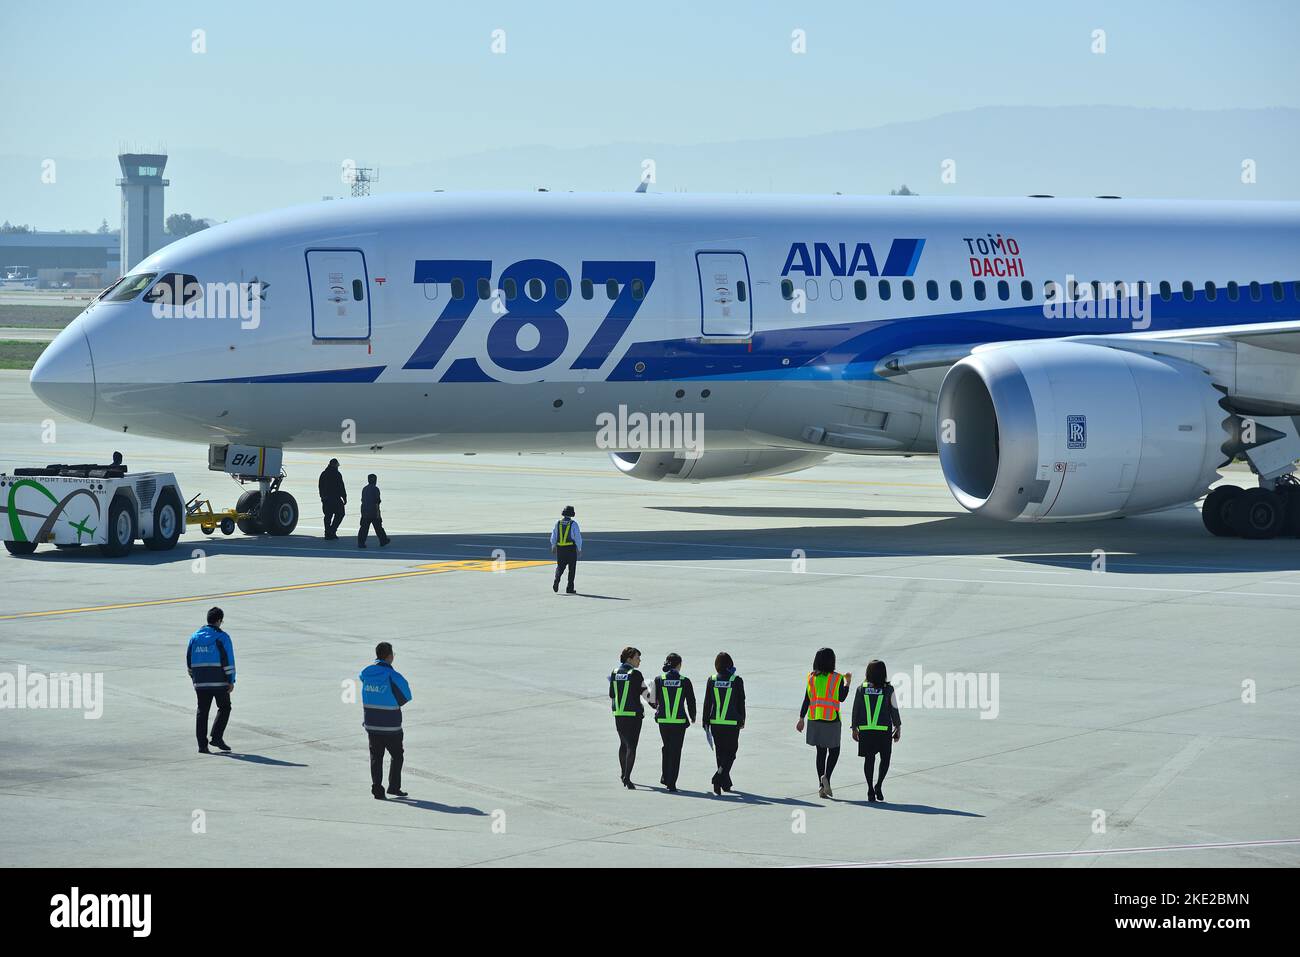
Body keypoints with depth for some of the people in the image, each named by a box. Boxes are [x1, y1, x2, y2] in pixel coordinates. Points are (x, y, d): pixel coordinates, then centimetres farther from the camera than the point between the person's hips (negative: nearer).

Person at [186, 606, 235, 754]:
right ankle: (217, 737, -1)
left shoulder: (195, 636, 9)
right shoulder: (221, 637, -7)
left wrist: (194, 679, 22)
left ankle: (202, 744, 4)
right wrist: (231, 681, -7)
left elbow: (189, 661, 14)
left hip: (200, 682, 4)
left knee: (202, 711, 7)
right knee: (224, 707, 11)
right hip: (219, 681, -4)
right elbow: (228, 660, -10)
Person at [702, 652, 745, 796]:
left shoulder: (712, 680, -2)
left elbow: (707, 702, 2)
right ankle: (719, 777, -18)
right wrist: (742, 720, 11)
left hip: (716, 723, 3)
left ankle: (726, 784, 20)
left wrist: (705, 721, 10)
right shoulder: (736, 680, -7)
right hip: (732, 723, -3)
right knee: (731, 752, 4)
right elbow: (741, 703, -1)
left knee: (720, 752, 13)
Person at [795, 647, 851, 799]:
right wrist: (848, 683, 9)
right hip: (832, 719, -3)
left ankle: (821, 786, 9)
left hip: (815, 718, 3)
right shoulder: (837, 678, -7)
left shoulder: (811, 677, 2)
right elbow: (841, 698, -4)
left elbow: (807, 699, 1)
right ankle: (826, 776, -17)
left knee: (821, 751, 11)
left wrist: (801, 718, 6)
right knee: (834, 750, 8)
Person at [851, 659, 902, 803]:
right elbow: (894, 710, -2)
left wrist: (855, 728, 12)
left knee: (869, 759, 9)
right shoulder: (888, 689, -6)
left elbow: (856, 710, 3)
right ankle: (878, 785, -6)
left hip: (865, 730, 2)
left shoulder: (861, 689, 0)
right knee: (885, 758, 10)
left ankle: (870, 791, 6)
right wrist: (898, 728, 8)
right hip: (884, 730, -2)